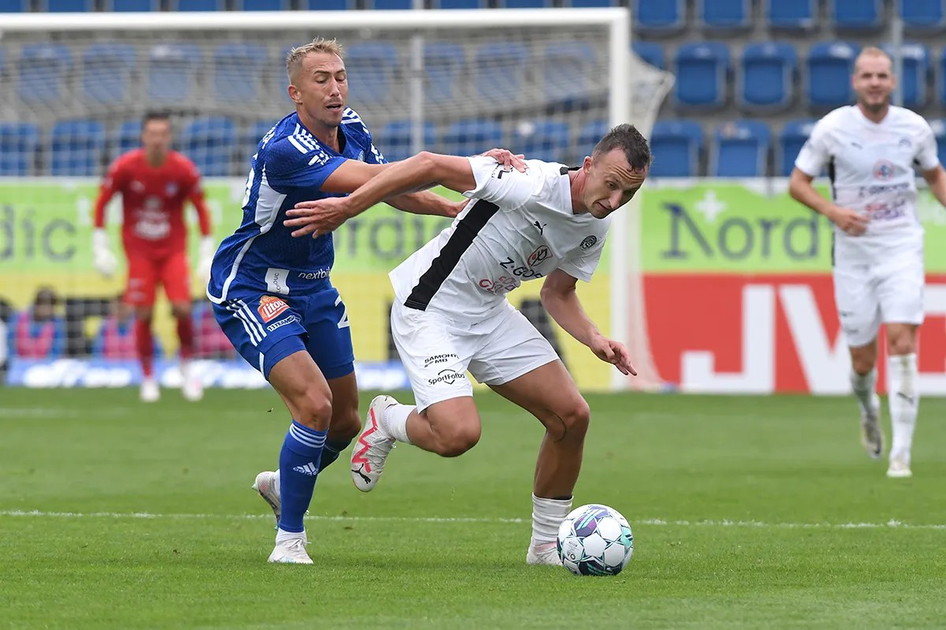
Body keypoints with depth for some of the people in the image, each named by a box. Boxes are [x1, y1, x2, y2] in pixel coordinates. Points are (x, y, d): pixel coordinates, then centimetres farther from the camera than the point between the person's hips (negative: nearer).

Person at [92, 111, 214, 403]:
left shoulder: (184, 169, -10)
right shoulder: (125, 167, -12)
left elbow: (201, 209, 1)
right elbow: (101, 203, 0)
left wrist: (207, 252, -2)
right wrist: (100, 246, -4)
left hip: (173, 250, 0)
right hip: (139, 251, 0)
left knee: (182, 308, -14)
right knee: (144, 315, -6)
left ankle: (187, 368, 9)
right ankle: (148, 378, 11)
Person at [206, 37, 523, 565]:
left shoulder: (351, 128, -4)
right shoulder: (284, 149, -31)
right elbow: (370, 179, -41)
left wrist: (455, 208, -8)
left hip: (312, 285, 8)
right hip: (251, 289, -8)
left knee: (345, 421, 12)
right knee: (315, 404, -22)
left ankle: (283, 484, 43)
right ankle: (289, 538, -6)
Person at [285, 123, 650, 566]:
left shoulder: (594, 229, -2)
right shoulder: (532, 185, -28)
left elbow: (557, 293, 15)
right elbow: (430, 166, -24)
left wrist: (593, 339, -5)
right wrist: (346, 207, -23)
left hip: (489, 312, 8)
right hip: (429, 309, -8)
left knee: (571, 416, -2)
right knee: (459, 433, -26)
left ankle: (546, 546, 15)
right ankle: (386, 421, 10)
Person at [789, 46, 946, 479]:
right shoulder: (832, 128, -6)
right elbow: (797, 182, 1)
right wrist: (832, 211, -16)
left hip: (902, 249, 0)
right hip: (854, 253, 0)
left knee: (902, 342, -16)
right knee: (863, 359, 3)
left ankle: (901, 453, -13)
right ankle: (868, 410, 41)